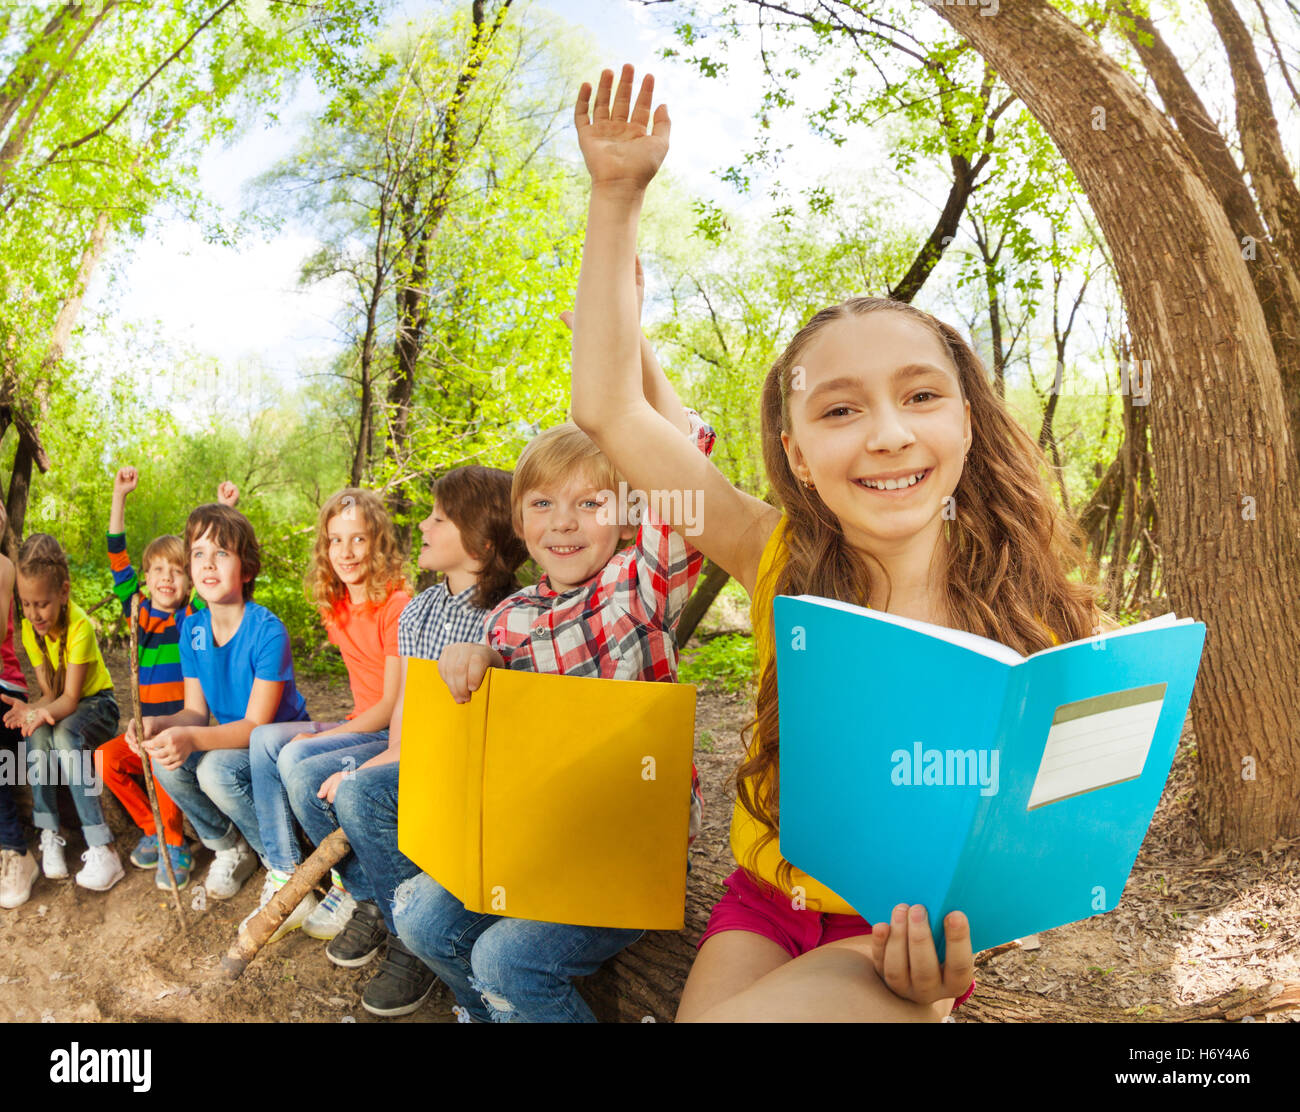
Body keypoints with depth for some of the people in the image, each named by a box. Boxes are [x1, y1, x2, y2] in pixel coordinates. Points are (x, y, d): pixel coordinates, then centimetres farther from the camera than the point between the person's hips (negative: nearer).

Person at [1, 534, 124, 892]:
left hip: (96, 703, -4)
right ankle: (49, 834, -23)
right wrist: (32, 709, -33)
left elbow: (70, 697, -24)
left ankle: (101, 849, -38)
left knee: (63, 735, -35)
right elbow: (50, 692, -10)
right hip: (58, 705, 4)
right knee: (37, 733, -31)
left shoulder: (80, 626, -24)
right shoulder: (30, 628, -8)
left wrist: (43, 711, -45)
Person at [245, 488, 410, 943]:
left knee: (297, 757, -25)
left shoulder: (398, 605, -15)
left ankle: (353, 888, -9)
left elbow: (395, 704, -16)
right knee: (265, 738, -10)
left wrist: (325, 736, -16)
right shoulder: (336, 607, 10)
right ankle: (285, 882, -11)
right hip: (362, 724, 8)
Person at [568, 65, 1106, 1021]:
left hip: (908, 940, -2)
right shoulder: (784, 563, -11)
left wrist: (952, 955, -29)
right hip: (766, 910, 3)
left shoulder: (1029, 611, -14)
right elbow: (609, 409, -12)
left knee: (733, 1018, -26)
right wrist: (617, 196, -11)